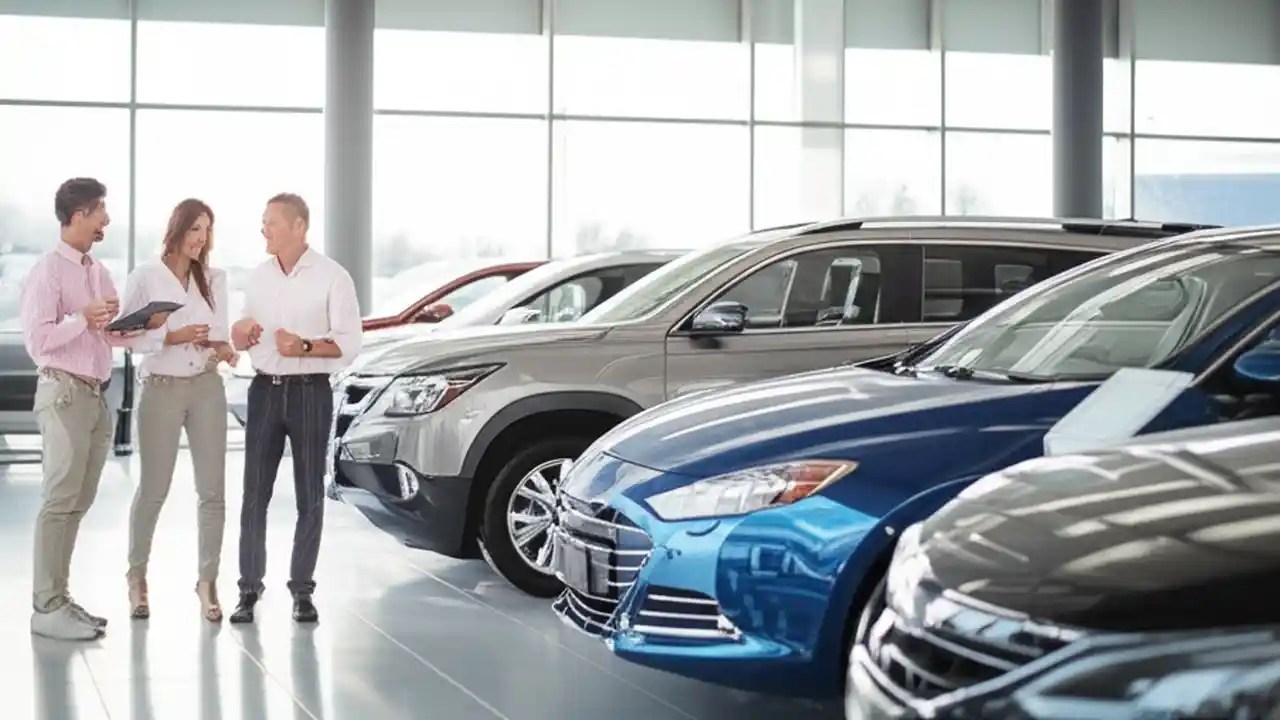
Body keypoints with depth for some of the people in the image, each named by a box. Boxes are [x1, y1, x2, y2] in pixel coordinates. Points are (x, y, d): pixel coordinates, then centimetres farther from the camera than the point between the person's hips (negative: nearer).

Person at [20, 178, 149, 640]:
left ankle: (59, 597, 15)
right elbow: (36, 340, -16)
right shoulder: (48, 271, -9)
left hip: (96, 395, 8)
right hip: (64, 393, -8)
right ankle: (46, 607, -6)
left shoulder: (99, 273, 15)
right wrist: (82, 318, -21)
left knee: (78, 502, 9)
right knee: (59, 501, -8)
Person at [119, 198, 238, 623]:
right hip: (161, 389, -3)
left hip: (207, 388, 3)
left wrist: (224, 349, -12)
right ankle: (137, 575, 23)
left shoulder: (213, 280, 8)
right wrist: (173, 337, -18)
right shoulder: (144, 278, -3)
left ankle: (207, 581, 8)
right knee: (154, 489, 4)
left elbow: (220, 332, 10)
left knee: (212, 490, 0)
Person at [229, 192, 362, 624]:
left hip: (310, 393, -4)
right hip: (265, 391, 4)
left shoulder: (332, 277, -6)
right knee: (255, 495, 2)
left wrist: (305, 347, -23)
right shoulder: (259, 276, 9)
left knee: (310, 496, 4)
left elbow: (349, 343, -9)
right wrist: (240, 335, -7)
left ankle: (302, 591, 12)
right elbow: (242, 340, 16)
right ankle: (249, 589, 7)